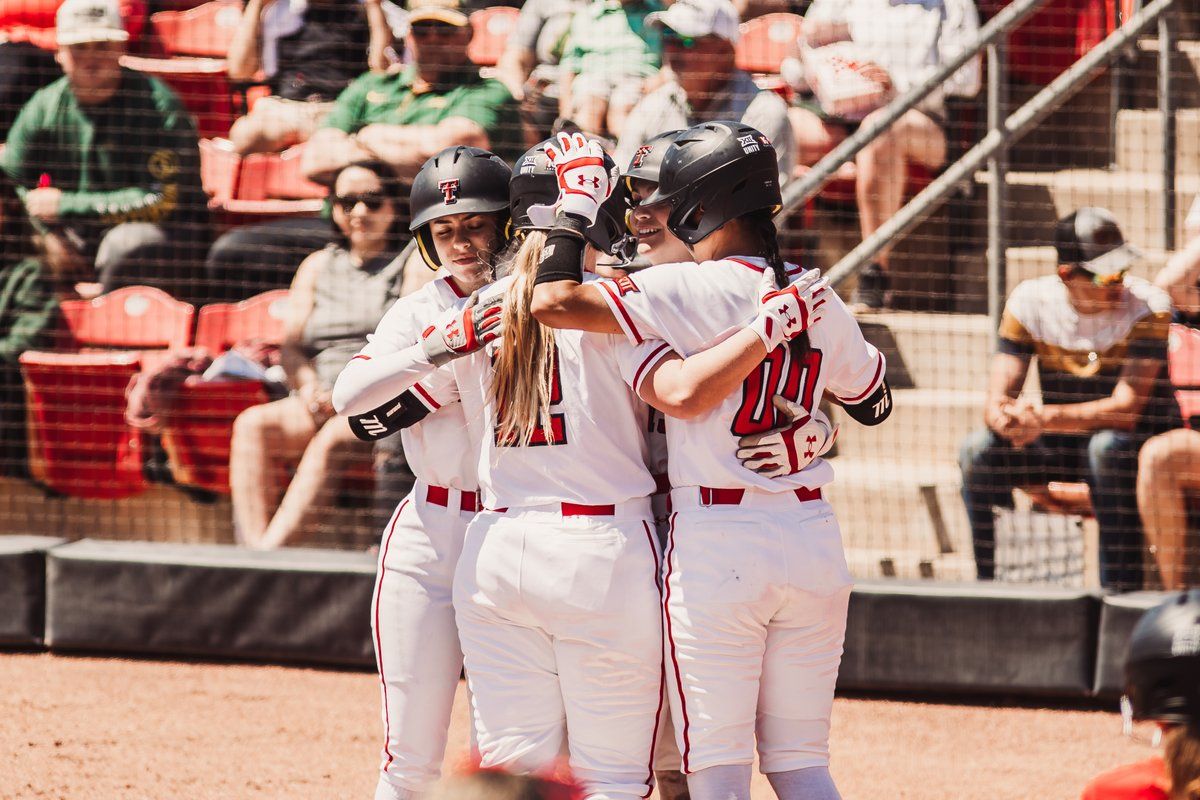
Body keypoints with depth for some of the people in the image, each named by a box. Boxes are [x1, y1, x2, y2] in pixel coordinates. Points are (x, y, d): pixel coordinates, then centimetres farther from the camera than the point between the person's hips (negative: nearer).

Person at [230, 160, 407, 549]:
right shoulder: (318, 266, 23)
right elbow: (292, 345, 15)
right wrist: (309, 385, -7)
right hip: (321, 405, 5)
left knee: (335, 438, -36)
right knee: (253, 424, -24)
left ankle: (273, 549, -43)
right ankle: (253, 545, -39)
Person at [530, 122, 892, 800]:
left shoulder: (697, 291, -12)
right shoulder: (818, 299, 7)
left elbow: (554, 302, -18)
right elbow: (875, 399, 24)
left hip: (715, 546, -5)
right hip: (813, 538, 5)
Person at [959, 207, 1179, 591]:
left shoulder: (1146, 306, -19)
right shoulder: (1030, 302, -9)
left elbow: (1126, 410, -28)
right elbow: (996, 402, -12)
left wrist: (1044, 419, -41)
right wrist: (1007, 420, -39)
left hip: (1142, 446, -4)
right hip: (1063, 449, 4)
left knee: (1108, 446, -38)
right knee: (978, 449, -21)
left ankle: (1120, 588, -31)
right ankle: (982, 585, -8)